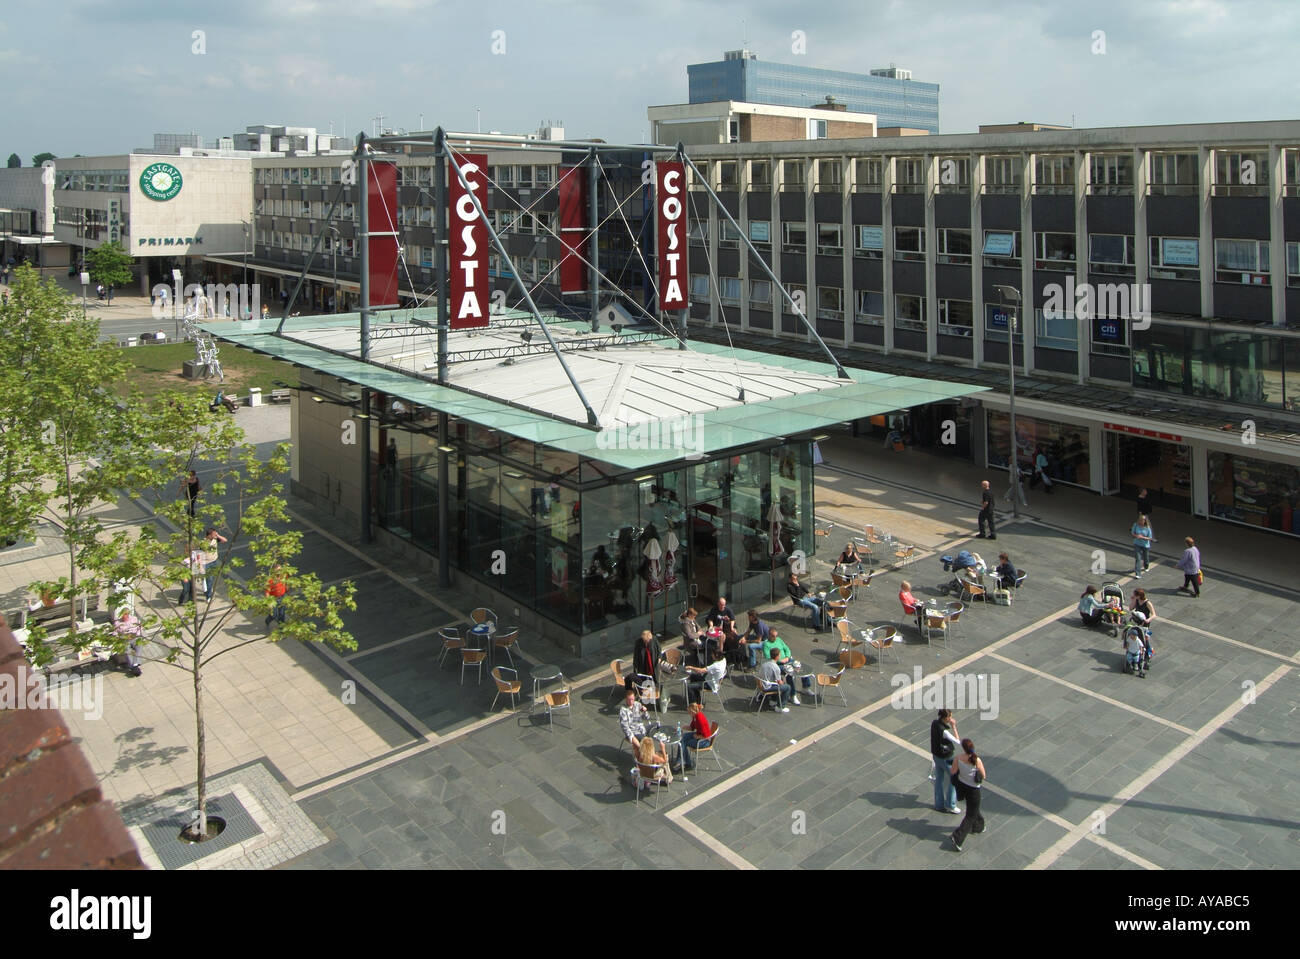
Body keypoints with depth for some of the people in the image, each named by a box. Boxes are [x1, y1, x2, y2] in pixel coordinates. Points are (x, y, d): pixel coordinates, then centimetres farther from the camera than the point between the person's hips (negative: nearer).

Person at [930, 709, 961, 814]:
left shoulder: (934, 722, -8)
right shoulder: (944, 731, -32)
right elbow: (958, 742, -24)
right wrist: (954, 727, -23)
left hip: (936, 755, 8)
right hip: (945, 758, -8)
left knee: (939, 780, 18)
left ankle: (939, 805, 31)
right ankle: (950, 805, 23)